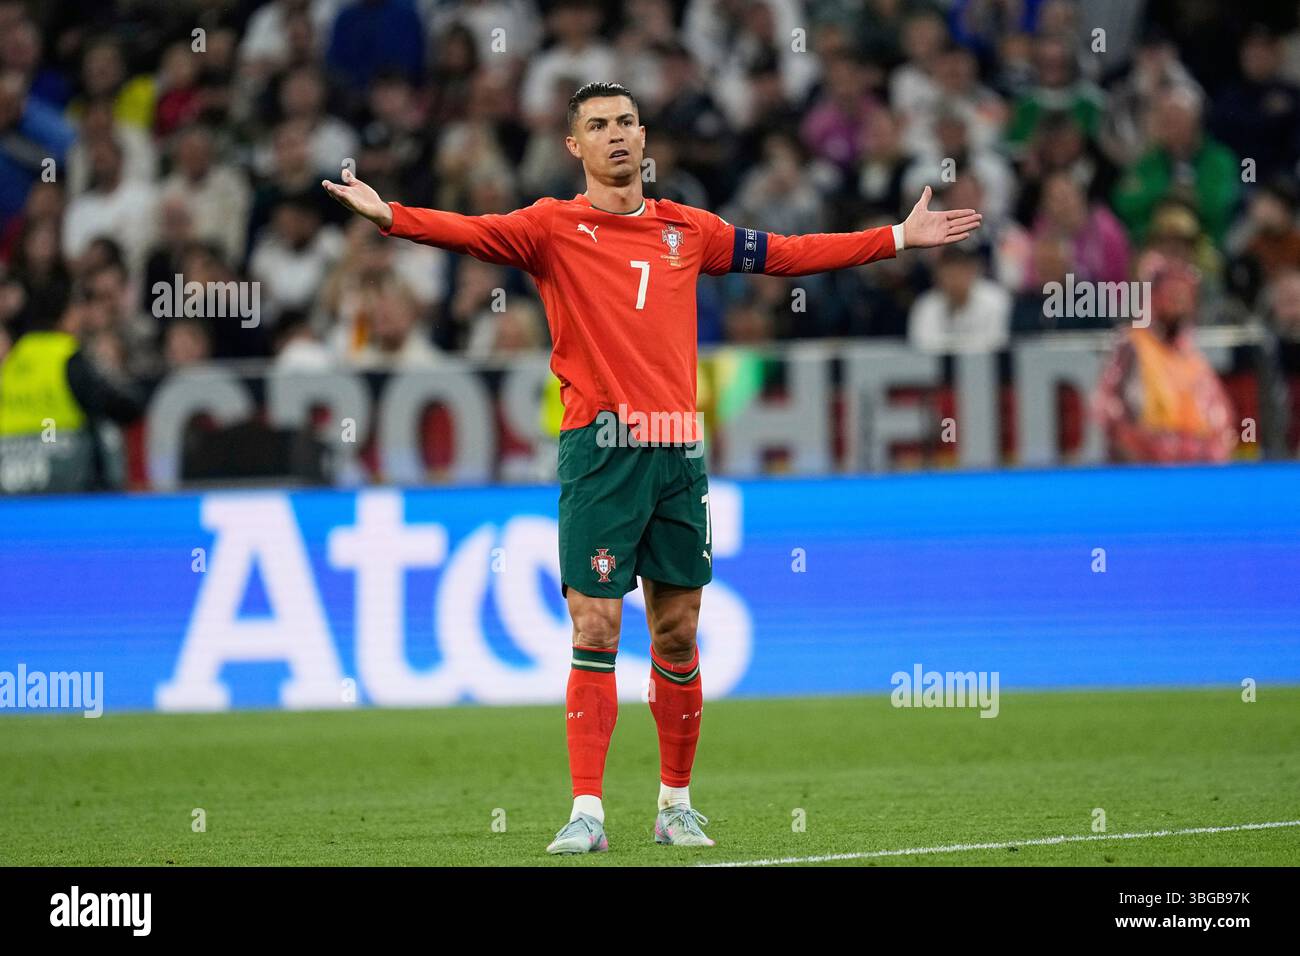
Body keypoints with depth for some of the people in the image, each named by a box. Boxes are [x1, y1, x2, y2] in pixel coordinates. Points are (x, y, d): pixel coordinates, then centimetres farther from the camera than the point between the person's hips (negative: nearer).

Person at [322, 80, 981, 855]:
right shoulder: (555, 227, 3)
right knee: (594, 631, -8)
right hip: (599, 450, -4)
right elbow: (473, 233, -13)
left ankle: (677, 804, 20)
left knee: (678, 637, 8)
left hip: (678, 451, 4)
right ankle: (587, 812, -8)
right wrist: (389, 216, -31)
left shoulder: (686, 230, 15)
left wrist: (899, 238, 25)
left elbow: (787, 254, 23)